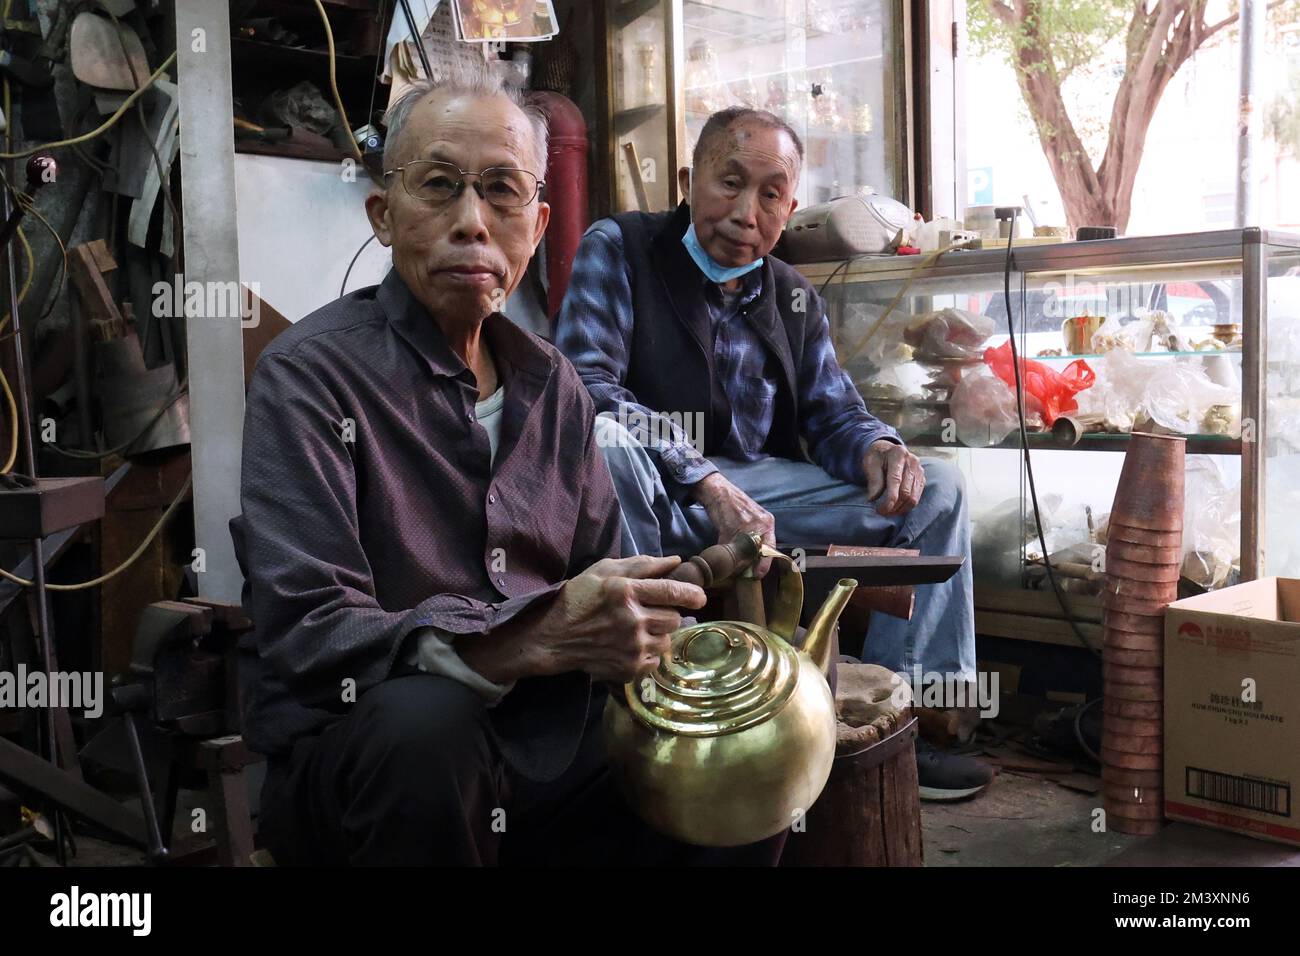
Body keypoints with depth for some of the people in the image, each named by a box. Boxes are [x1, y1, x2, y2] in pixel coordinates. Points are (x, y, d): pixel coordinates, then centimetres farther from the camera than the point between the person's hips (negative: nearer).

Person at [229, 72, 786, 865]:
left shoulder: (553, 385, 8)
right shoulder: (310, 376, -11)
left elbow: (599, 593, 9)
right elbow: (307, 639, -21)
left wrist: (646, 617, -15)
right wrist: (541, 637, -35)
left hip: (547, 753, 5)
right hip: (358, 763, -5)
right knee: (426, 717, -35)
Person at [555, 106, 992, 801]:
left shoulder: (795, 300, 14)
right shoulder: (617, 249, -4)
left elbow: (833, 414, 15)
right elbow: (586, 382, -18)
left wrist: (878, 447, -12)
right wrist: (708, 484, -29)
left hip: (761, 484, 6)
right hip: (654, 495, -5)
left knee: (935, 491, -3)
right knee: (605, 444, -39)